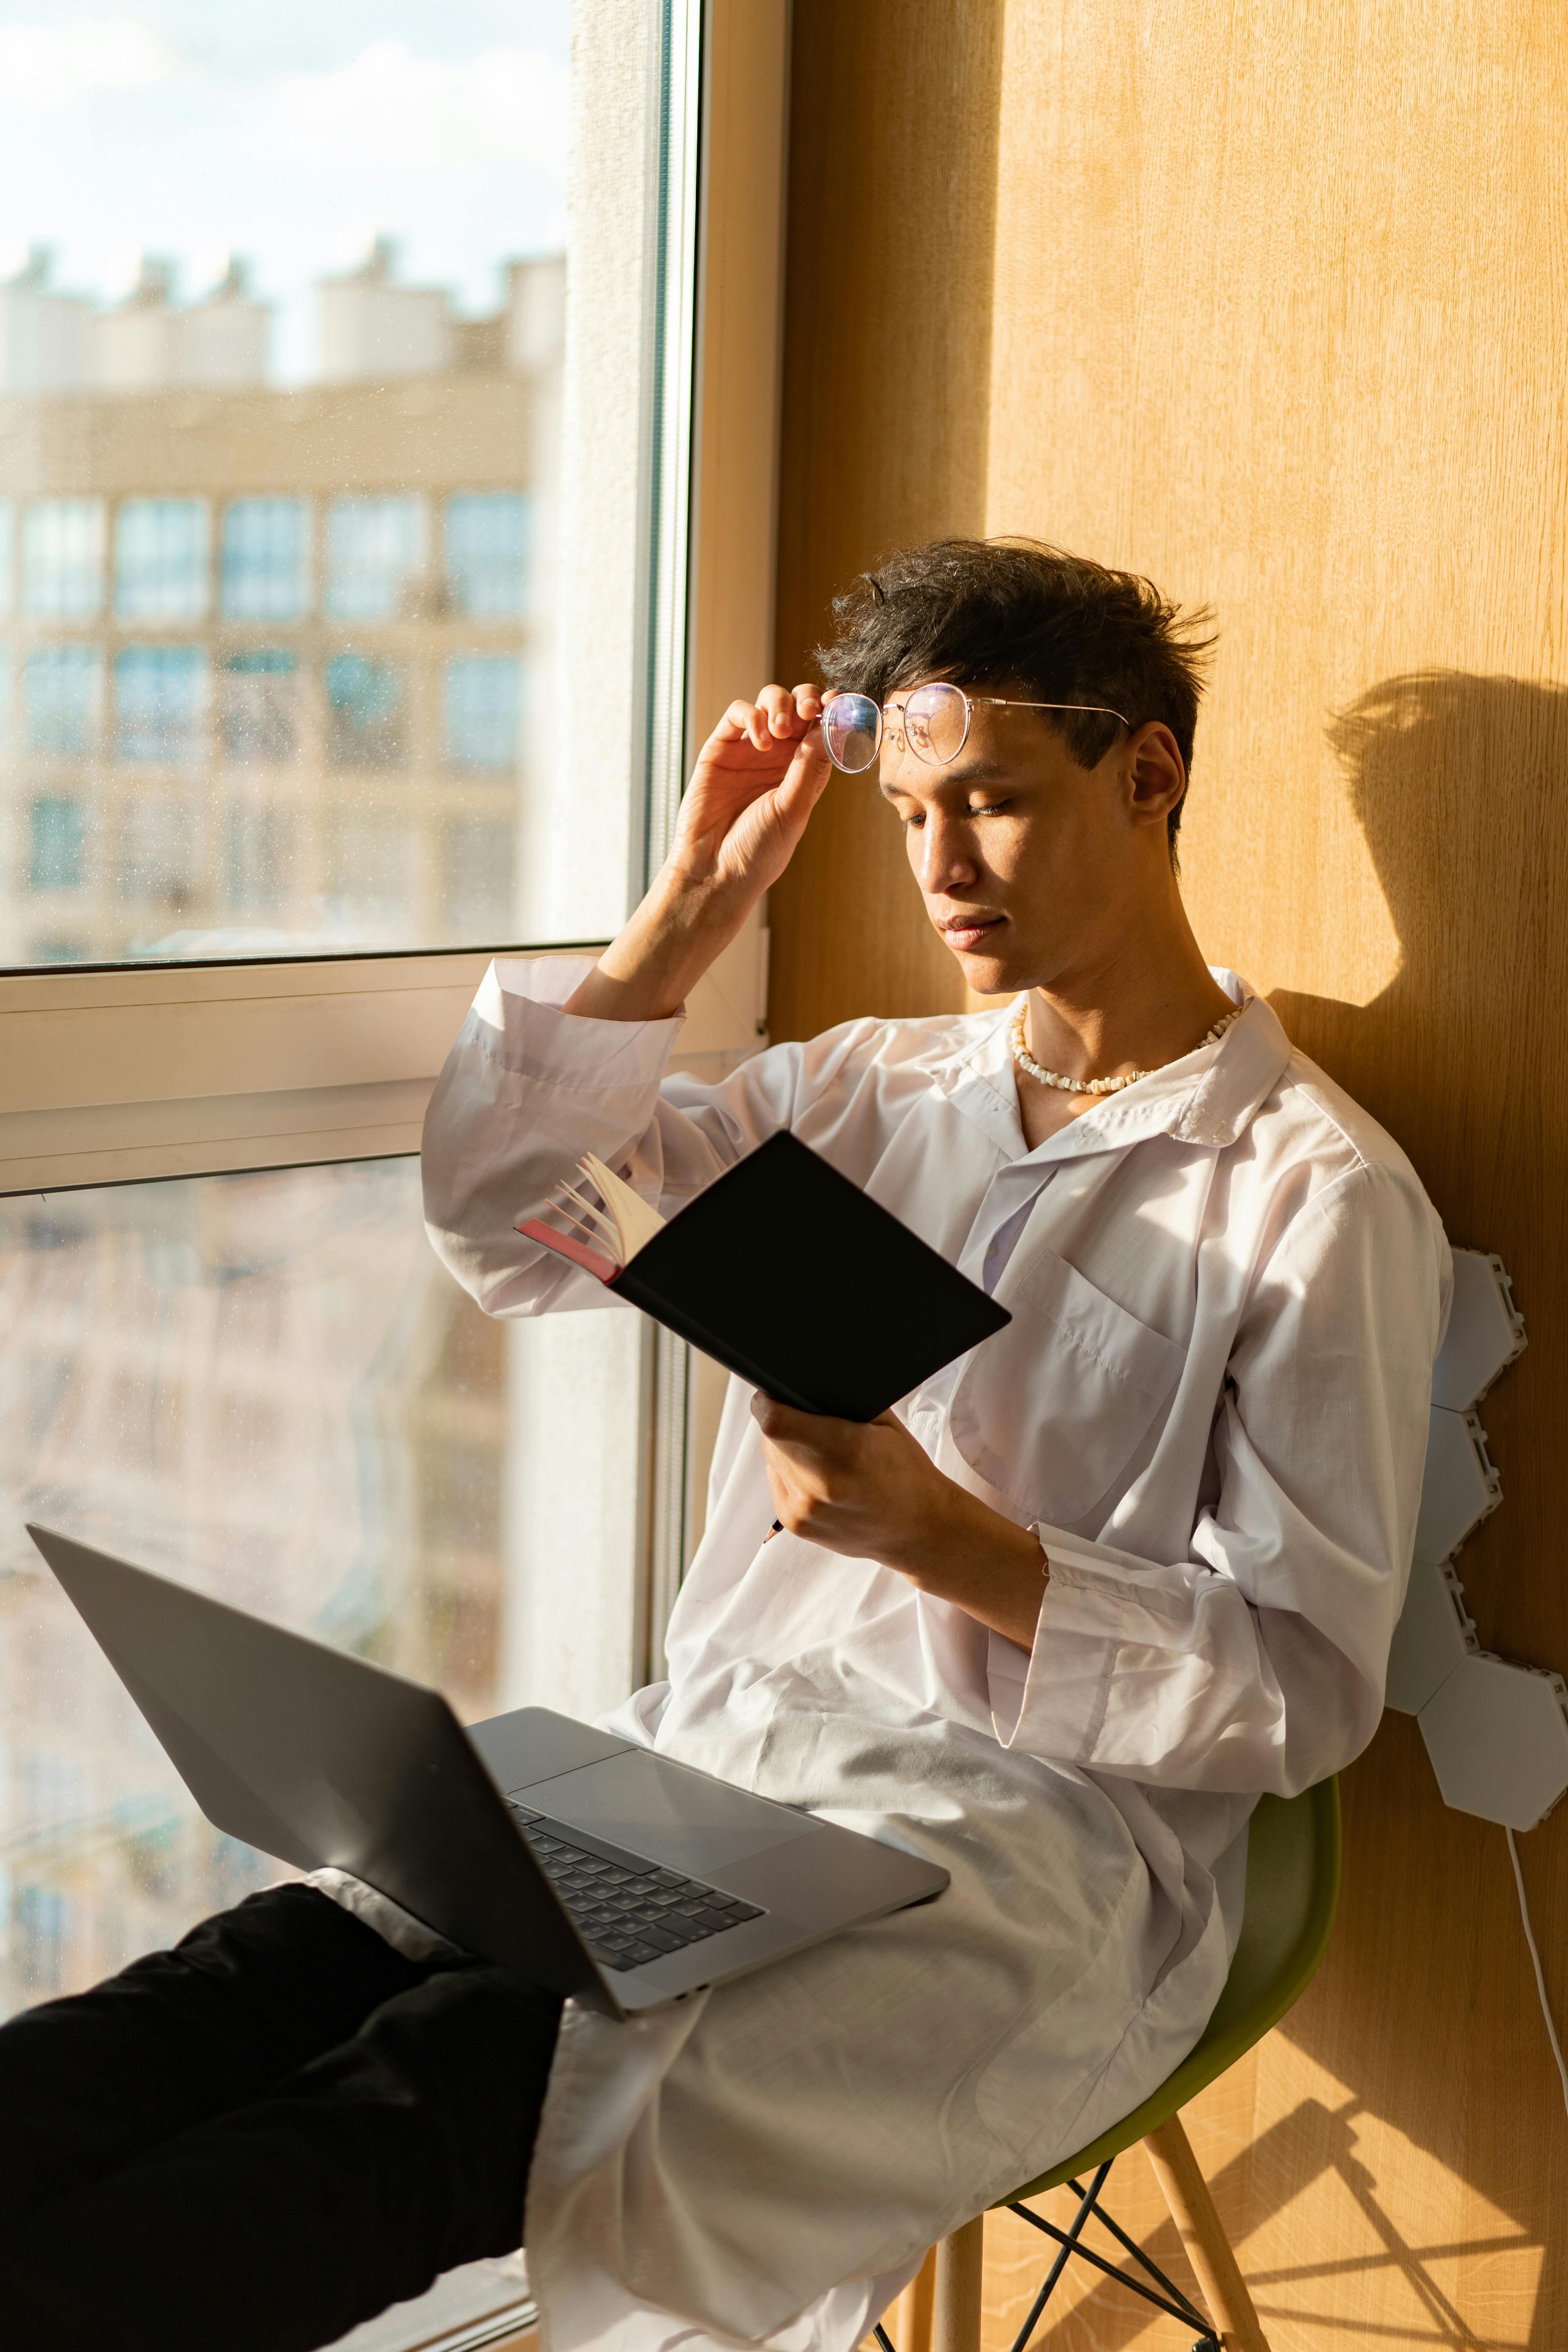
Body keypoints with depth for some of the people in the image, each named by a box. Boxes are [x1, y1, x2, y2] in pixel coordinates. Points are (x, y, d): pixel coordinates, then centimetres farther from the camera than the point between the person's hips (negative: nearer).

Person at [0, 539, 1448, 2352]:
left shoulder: (1321, 1195, -2)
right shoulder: (872, 1090, 16)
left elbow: (1308, 1683, -6)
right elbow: (500, 1221, 13)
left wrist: (939, 1537, -19)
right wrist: (694, 907, 6)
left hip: (1033, 1839, -5)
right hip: (704, 1757, 5)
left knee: (465, 2072, -31)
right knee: (293, 1965, -23)